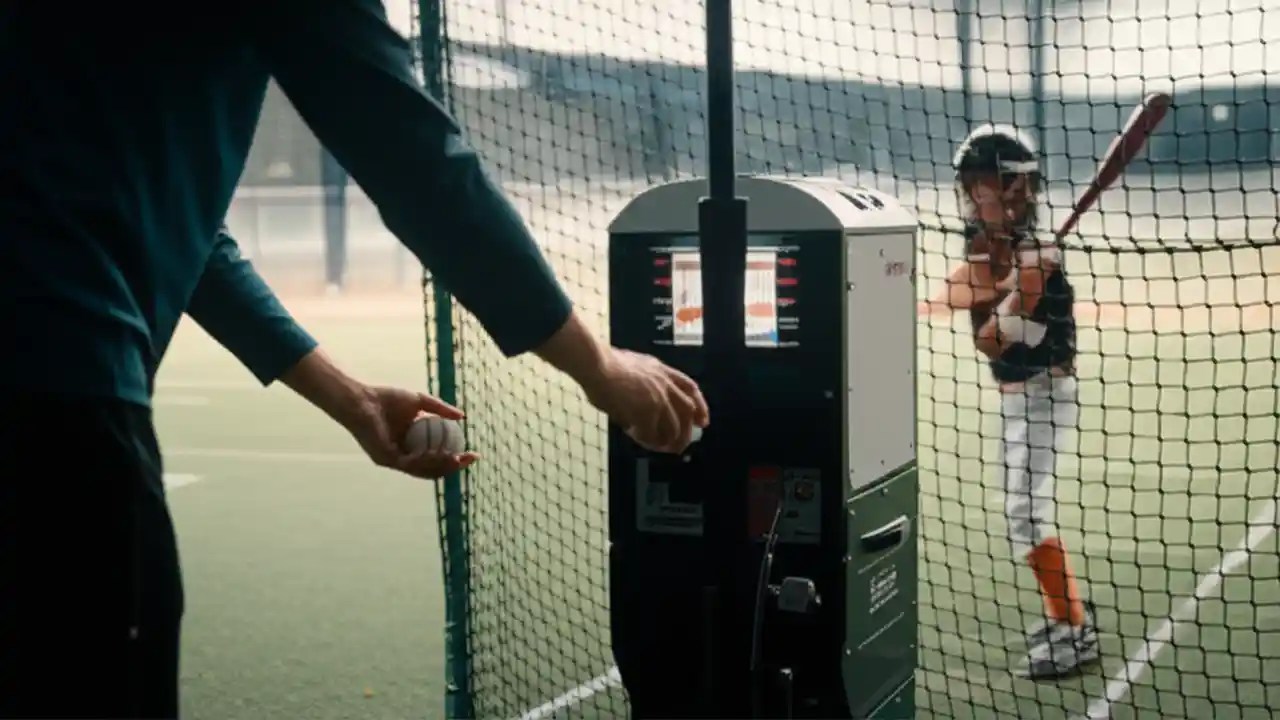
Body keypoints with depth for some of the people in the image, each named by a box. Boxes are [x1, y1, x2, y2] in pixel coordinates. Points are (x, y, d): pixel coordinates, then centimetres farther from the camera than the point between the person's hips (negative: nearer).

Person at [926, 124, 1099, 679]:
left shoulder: (1039, 257, -20)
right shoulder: (982, 249, 2)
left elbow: (990, 340, -24)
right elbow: (950, 296, -19)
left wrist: (1024, 273, -34)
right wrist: (1010, 283, -33)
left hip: (1044, 396, -9)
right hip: (1013, 397, 9)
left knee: (1025, 512, -11)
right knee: (1026, 508, 17)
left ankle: (1075, 630, -4)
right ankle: (1067, 609, 31)